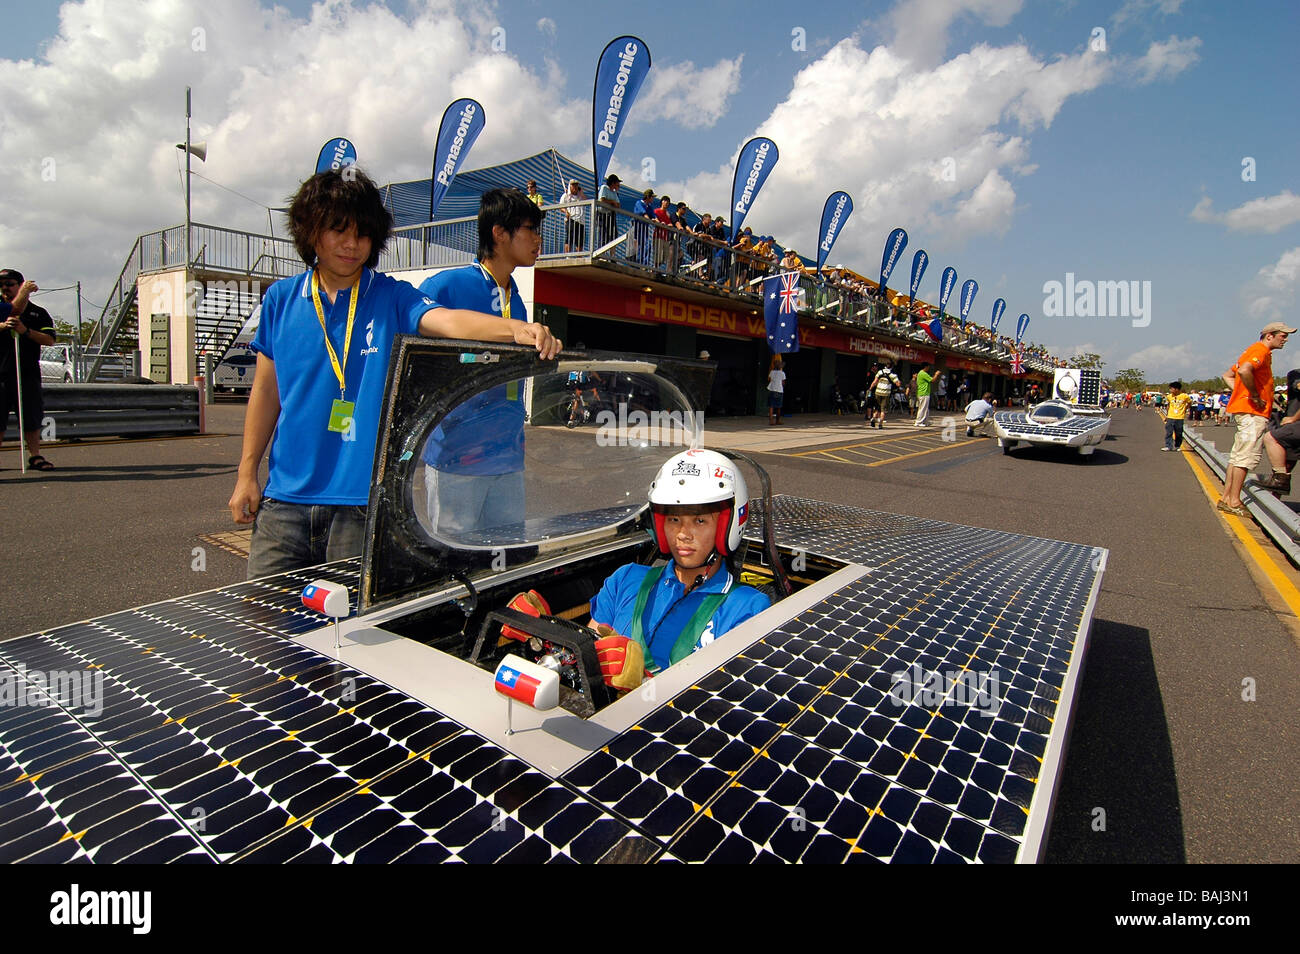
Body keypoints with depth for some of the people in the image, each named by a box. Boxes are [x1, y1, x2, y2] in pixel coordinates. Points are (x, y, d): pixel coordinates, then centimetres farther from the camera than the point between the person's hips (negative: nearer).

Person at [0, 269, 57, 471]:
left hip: (28, 373, -1)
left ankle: (35, 456, 7)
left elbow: (50, 339, -1)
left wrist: (26, 331, -13)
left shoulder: (38, 312, 9)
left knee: (32, 416, 1)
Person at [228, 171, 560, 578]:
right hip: (285, 496, 3)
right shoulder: (281, 299, 8)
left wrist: (515, 329, -40)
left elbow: (448, 320, -20)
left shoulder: (392, 297, 0)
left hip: (362, 500, -2)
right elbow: (266, 390, 12)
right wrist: (246, 473, 11)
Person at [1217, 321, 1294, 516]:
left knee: (1237, 455, 11)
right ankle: (1234, 502, -9)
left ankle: (1226, 498, 13)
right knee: (1246, 456, -10)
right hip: (1253, 412, -11)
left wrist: (1240, 393, 15)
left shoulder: (1256, 350, 21)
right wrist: (1255, 396, -21)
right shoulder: (1261, 350, -11)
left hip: (1242, 407, 11)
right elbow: (1244, 370, -30)